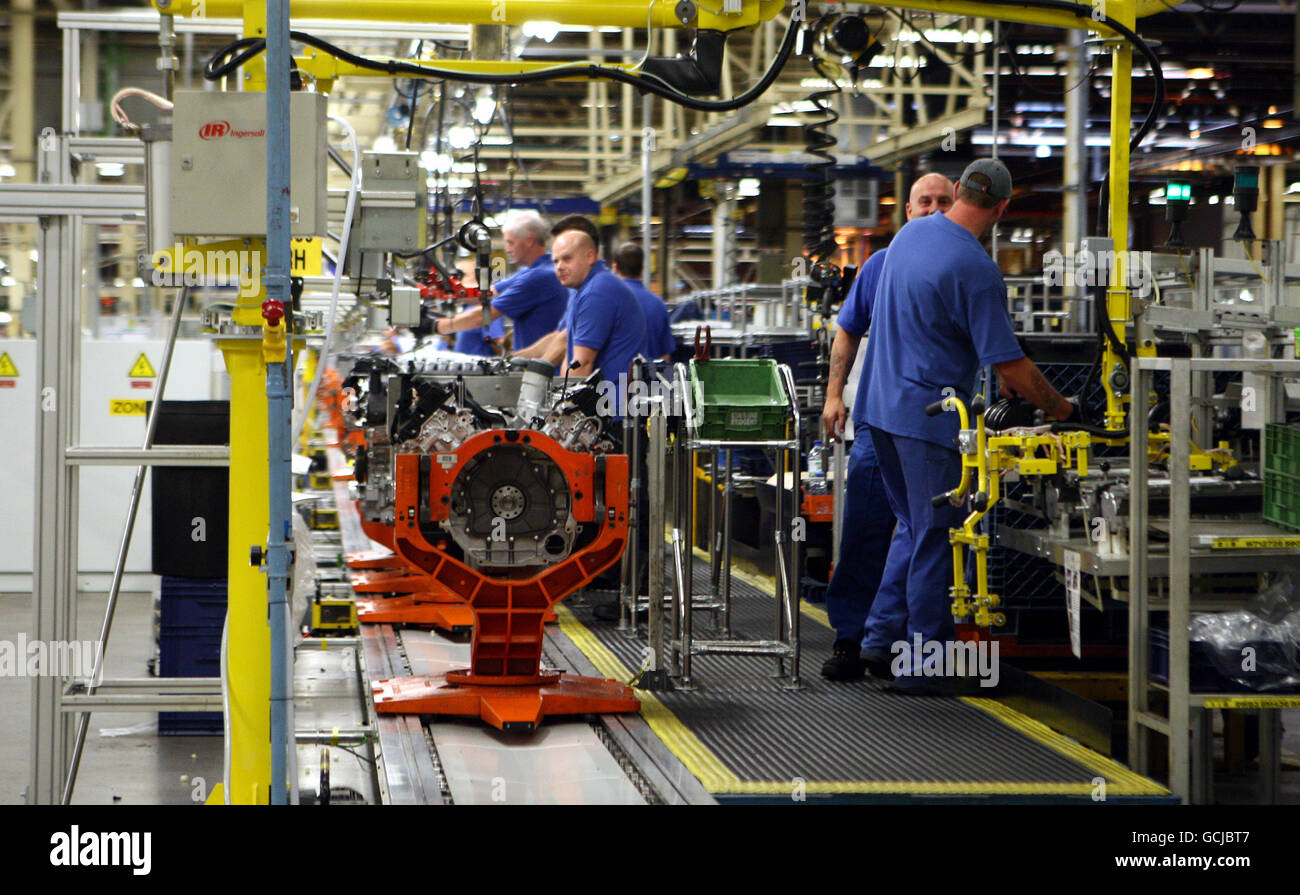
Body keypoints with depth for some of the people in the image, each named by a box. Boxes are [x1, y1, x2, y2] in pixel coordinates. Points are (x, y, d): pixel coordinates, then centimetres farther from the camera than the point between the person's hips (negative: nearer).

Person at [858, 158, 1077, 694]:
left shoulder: (910, 233, 7)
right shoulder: (975, 269, -19)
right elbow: (1011, 366, -18)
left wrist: (1002, 379, 23)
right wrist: (1060, 408, -1)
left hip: (883, 407, 8)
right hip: (929, 416, -8)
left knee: (914, 526, 20)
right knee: (934, 539, 1)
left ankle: (881, 639, 18)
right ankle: (920, 666, 6)